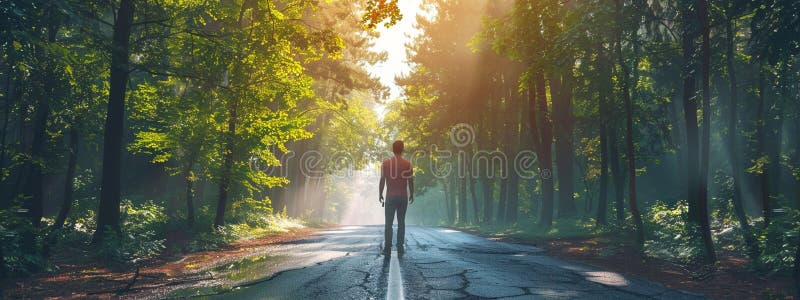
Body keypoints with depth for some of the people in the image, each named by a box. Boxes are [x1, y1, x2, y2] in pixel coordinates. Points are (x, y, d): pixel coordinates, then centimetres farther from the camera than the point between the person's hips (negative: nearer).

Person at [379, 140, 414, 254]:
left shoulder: (385, 163, -2)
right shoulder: (407, 164, -4)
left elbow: (382, 180, -1)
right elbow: (410, 181, -1)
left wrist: (380, 194, 8)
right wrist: (412, 194, 11)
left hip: (390, 197, 0)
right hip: (403, 197, 0)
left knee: (388, 223, 4)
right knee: (401, 222, 8)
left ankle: (387, 248, -1)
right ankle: (400, 247, 6)